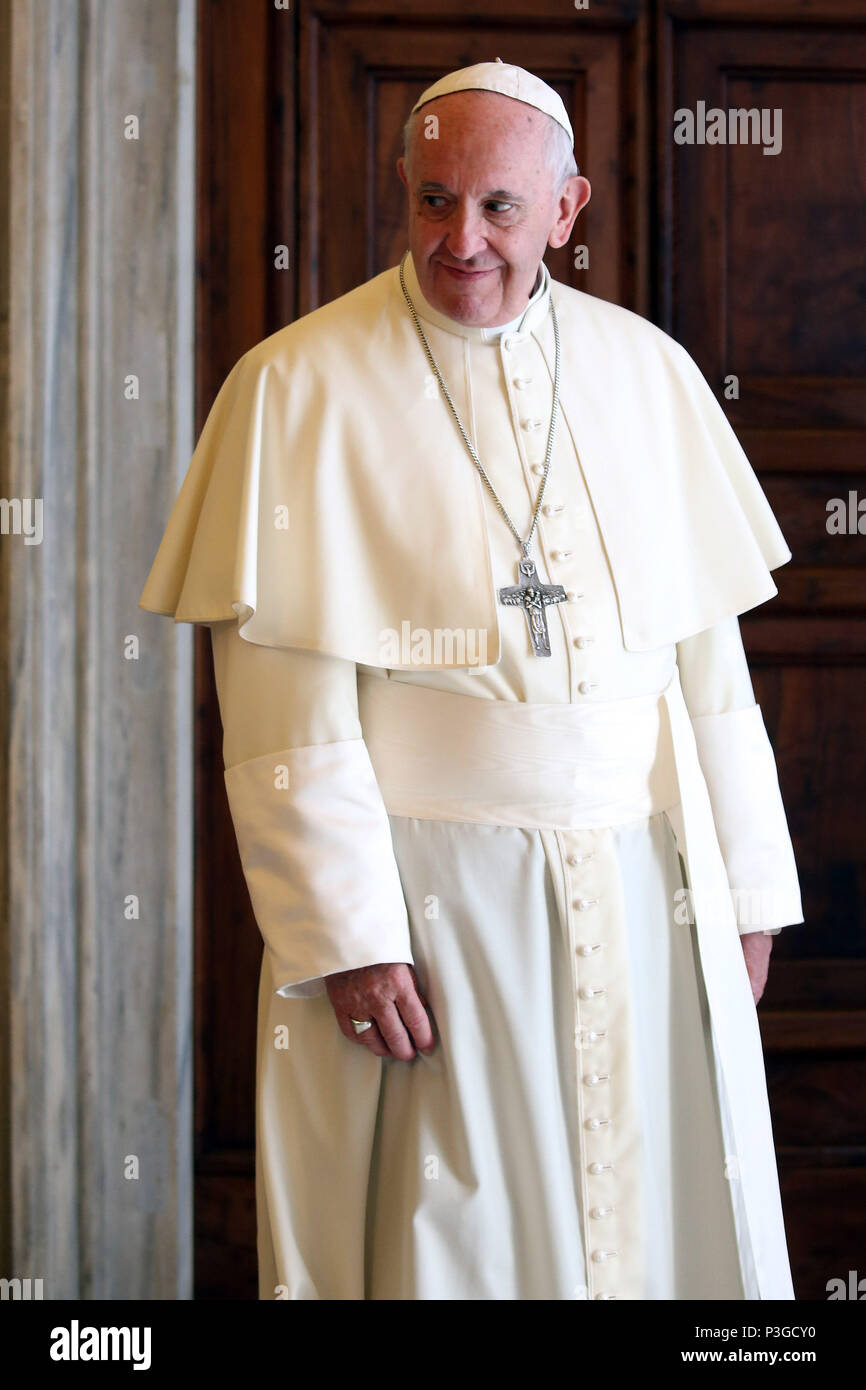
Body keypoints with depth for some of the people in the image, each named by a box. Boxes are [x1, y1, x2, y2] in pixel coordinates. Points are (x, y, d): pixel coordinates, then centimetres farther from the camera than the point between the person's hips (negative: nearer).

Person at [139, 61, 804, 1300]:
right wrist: (342, 936, -15)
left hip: (649, 897, 4)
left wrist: (746, 888, 6)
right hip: (429, 898, -4)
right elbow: (287, 709, -10)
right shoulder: (298, 388, -6)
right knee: (451, 1242, 2)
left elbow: (707, 655, 9)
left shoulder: (649, 375, 7)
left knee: (677, 1224, 9)